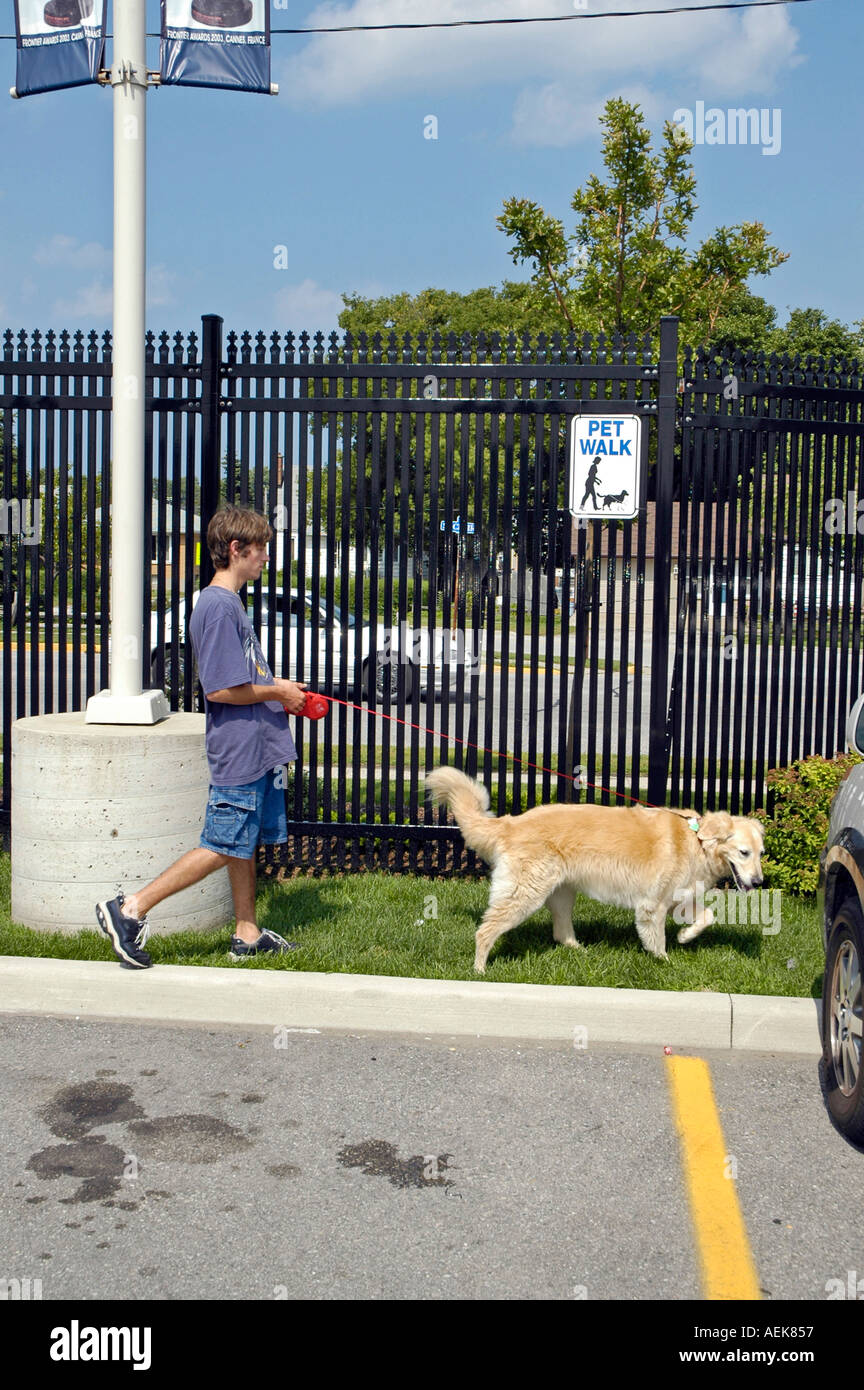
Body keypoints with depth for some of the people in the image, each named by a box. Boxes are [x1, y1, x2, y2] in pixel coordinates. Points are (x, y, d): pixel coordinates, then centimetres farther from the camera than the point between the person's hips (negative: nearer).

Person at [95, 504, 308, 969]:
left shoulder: (229, 603, 14)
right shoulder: (218, 607, -17)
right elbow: (221, 690, -22)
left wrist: (278, 686, 13)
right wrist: (277, 693, -11)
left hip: (256, 748, 10)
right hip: (237, 752, -10)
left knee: (247, 843, 14)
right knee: (223, 846, -5)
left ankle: (247, 934, 24)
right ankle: (130, 909, -2)